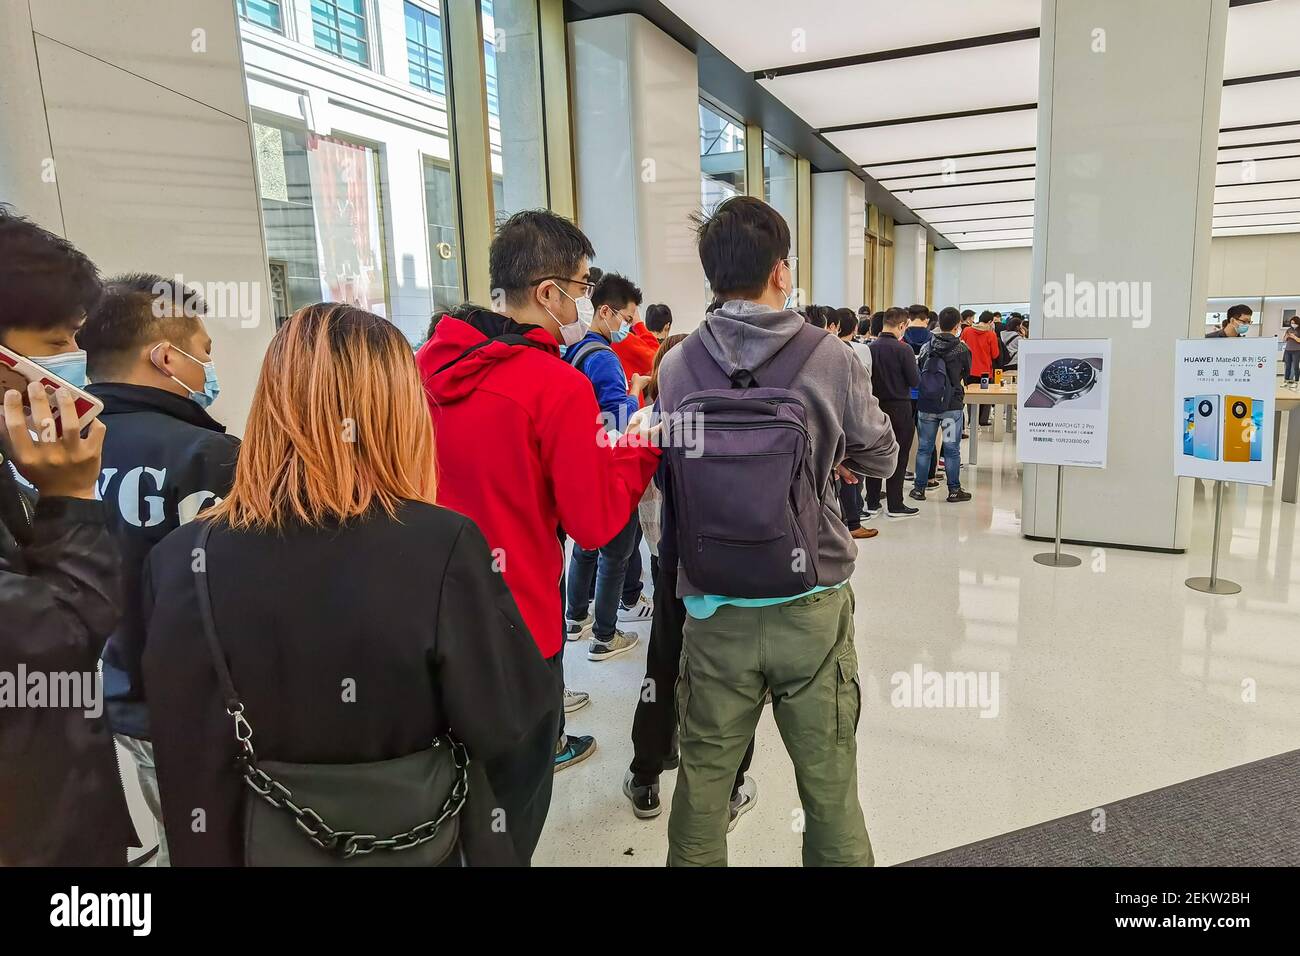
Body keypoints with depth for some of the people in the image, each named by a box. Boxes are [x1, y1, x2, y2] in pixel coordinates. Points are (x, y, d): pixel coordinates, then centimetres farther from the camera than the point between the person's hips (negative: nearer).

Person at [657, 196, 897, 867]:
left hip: (713, 611, 2)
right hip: (813, 606, -1)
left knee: (703, 779, 17)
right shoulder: (832, 360, -9)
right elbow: (880, 458, 5)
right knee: (829, 786, 14)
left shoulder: (674, 367, -5)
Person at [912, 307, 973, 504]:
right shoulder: (961, 348, -7)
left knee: (924, 447, 10)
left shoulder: (926, 347, -1)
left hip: (926, 405, 3)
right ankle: (954, 490, 13)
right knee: (952, 449, 6)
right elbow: (967, 375, 8)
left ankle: (919, 488, 15)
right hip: (952, 405, -2)